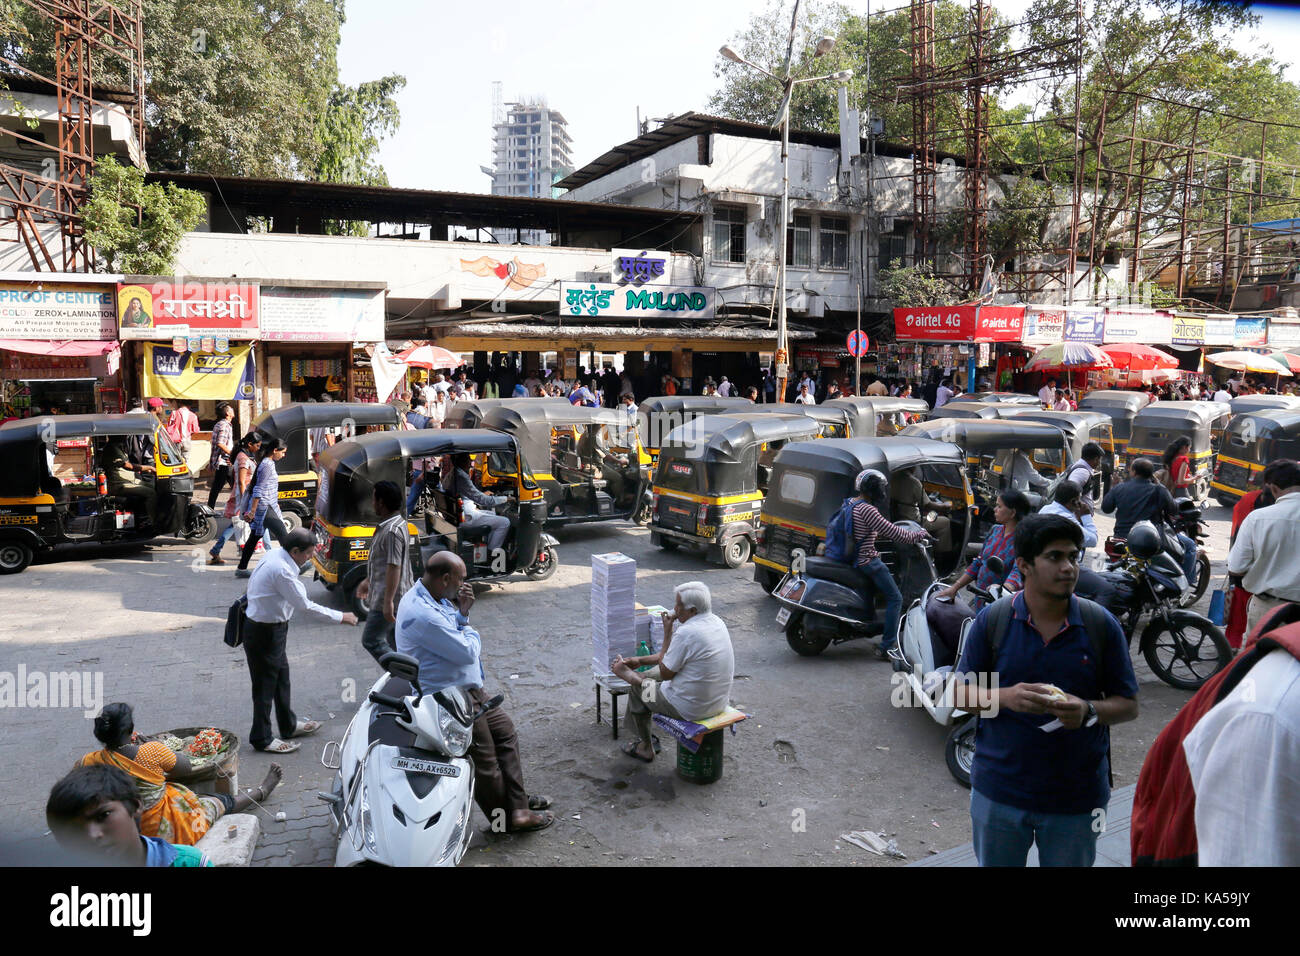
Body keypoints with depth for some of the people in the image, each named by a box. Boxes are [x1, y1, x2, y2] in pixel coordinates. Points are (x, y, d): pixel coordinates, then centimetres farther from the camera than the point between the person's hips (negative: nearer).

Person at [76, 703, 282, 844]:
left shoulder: (95, 760, -14)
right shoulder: (152, 751, -27)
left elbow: (78, 766, 12)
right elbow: (185, 766, -9)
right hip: (165, 829, -5)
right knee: (221, 801, 21)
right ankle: (261, 792, 50)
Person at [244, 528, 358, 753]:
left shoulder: (275, 557, 1)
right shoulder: (281, 570, -28)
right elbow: (303, 604, -24)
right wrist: (339, 617, -17)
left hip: (273, 628, 10)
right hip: (264, 633, -10)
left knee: (281, 678, 22)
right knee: (265, 684, 4)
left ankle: (289, 725, 37)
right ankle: (261, 738, 18)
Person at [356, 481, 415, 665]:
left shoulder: (392, 531, -24)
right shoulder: (397, 523, 10)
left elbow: (394, 567, -27)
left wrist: (388, 601, -27)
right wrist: (368, 581, 28)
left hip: (390, 597, -10)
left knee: (370, 640, -2)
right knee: (395, 639, 18)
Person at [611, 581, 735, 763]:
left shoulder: (686, 632, -27)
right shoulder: (716, 621, 1)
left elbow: (665, 673, -12)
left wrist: (667, 632, -9)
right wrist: (640, 660, 14)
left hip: (691, 709, -8)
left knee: (638, 688, 17)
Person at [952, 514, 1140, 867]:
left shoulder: (1102, 624, -5)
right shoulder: (992, 620, -7)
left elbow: (1128, 705, -1)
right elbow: (961, 694, -3)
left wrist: (1089, 711, -22)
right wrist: (1006, 697, -22)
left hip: (1077, 796, 0)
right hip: (999, 790, 0)